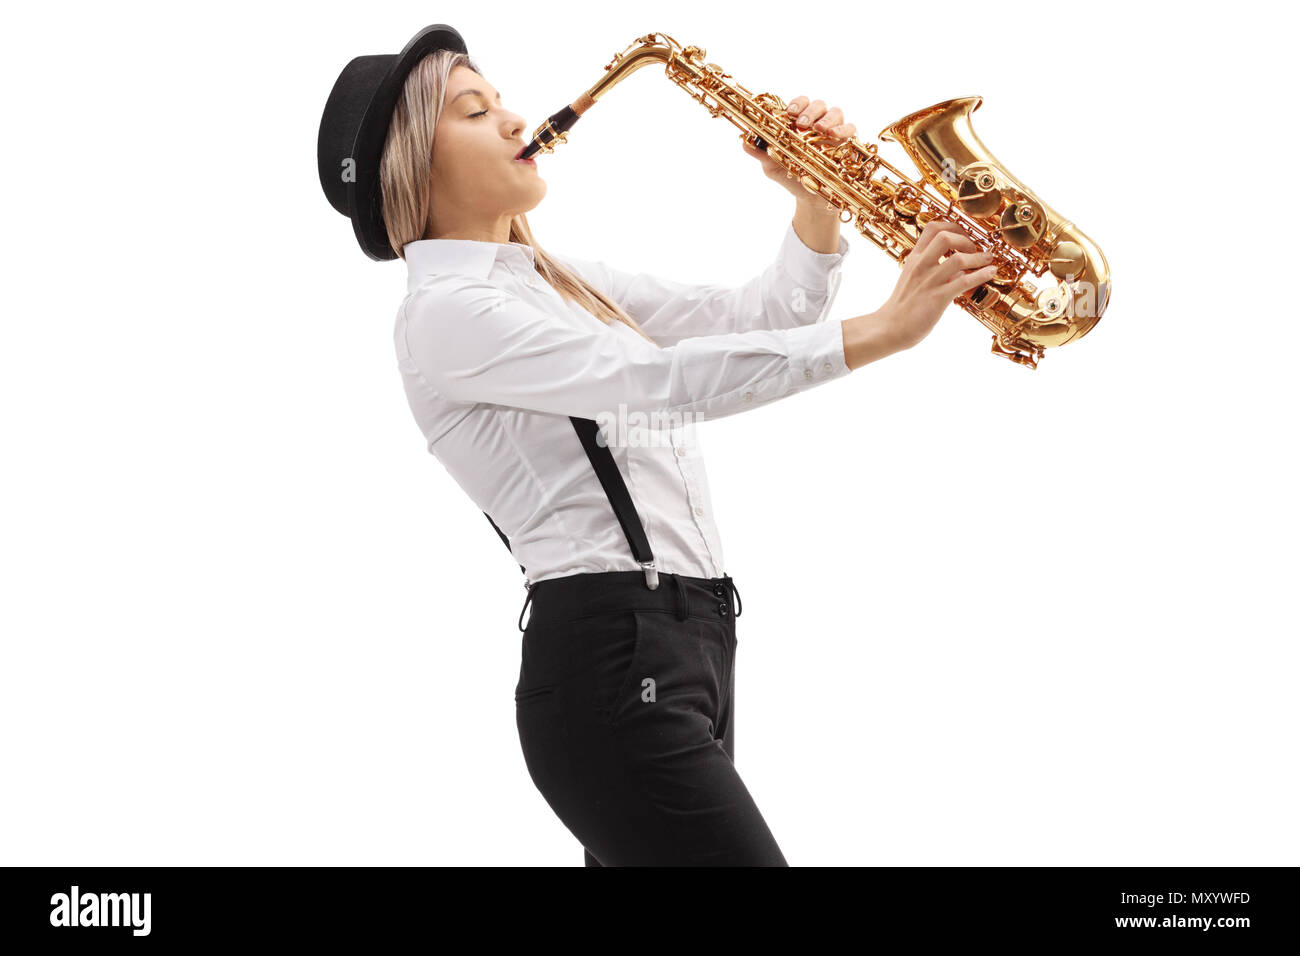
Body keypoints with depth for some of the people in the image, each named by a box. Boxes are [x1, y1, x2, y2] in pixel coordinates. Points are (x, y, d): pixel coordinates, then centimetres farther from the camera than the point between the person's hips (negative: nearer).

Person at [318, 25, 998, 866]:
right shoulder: (444, 313, -9)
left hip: (689, 647, 9)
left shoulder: (566, 283, 18)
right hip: (611, 668, -9)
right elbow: (668, 377, -22)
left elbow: (756, 321, 15)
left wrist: (816, 200, -3)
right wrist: (882, 331, -24)